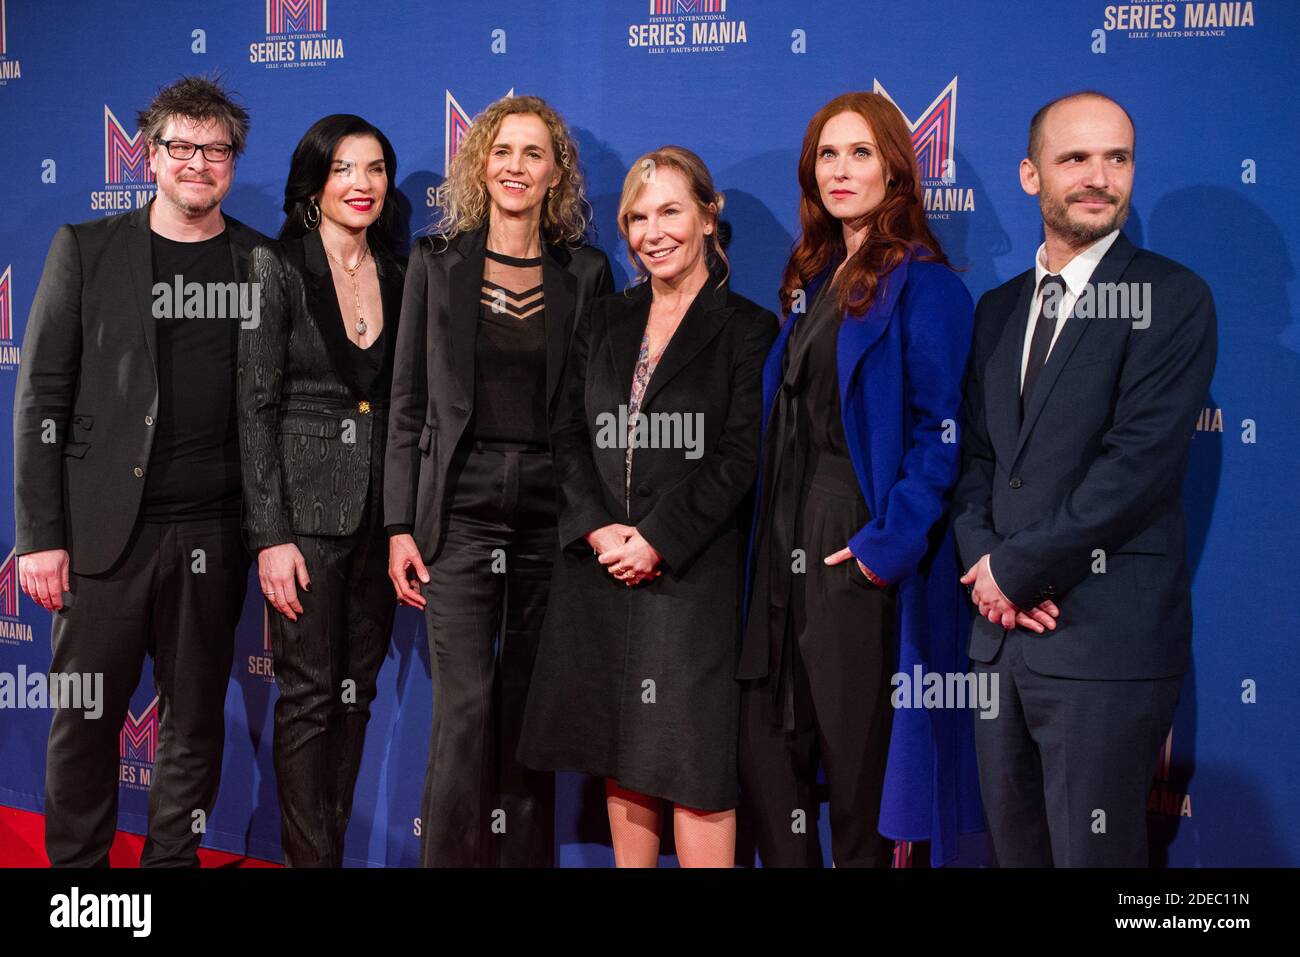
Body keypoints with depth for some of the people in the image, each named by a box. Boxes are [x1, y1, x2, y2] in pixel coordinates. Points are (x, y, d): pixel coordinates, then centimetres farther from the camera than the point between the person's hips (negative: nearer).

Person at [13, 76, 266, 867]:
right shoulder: (87, 250, 3)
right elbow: (43, 396, 1)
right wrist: (40, 534, -5)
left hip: (212, 533, 1)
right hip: (106, 526, -1)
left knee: (196, 719, 9)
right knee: (86, 719, 5)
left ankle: (174, 858, 24)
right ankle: (75, 863, 22)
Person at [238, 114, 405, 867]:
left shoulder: (399, 276, 9)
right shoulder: (276, 268, -5)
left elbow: (405, 403, 11)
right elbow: (256, 407, -9)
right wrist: (271, 536, -14)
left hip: (381, 511, 5)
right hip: (306, 508, -5)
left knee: (357, 691, 11)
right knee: (311, 694, 1)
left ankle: (335, 843, 24)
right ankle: (311, 856, 13)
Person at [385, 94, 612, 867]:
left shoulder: (587, 273, 6)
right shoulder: (438, 262, 5)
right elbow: (409, 403, 4)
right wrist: (400, 526, -2)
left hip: (553, 515, 1)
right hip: (461, 510, -1)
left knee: (529, 713, 9)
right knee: (466, 708, -6)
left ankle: (526, 852, 22)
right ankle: (453, 855, 7)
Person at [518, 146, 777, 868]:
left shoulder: (746, 329, -1)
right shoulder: (604, 323, 14)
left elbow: (739, 456, -9)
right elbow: (568, 435, 7)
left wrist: (656, 538, -16)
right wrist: (598, 529, -8)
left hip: (691, 571, -5)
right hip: (600, 565, 5)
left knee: (693, 760, -3)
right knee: (622, 754, 12)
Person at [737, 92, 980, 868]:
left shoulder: (921, 282, -8)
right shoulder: (814, 279, 16)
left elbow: (940, 431, -14)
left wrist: (891, 542, -21)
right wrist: (776, 536, 9)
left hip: (859, 552, -7)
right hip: (789, 548, 8)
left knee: (858, 761, 5)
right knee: (767, 752, 11)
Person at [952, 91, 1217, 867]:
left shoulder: (1172, 298, -5)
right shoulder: (998, 309, 14)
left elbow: (1139, 462, -15)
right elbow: (977, 455, 13)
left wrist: (1018, 567, -12)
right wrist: (984, 563, -4)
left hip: (1108, 640, -6)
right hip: (1002, 630, 6)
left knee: (1094, 851, 2)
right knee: (1015, 846, 15)